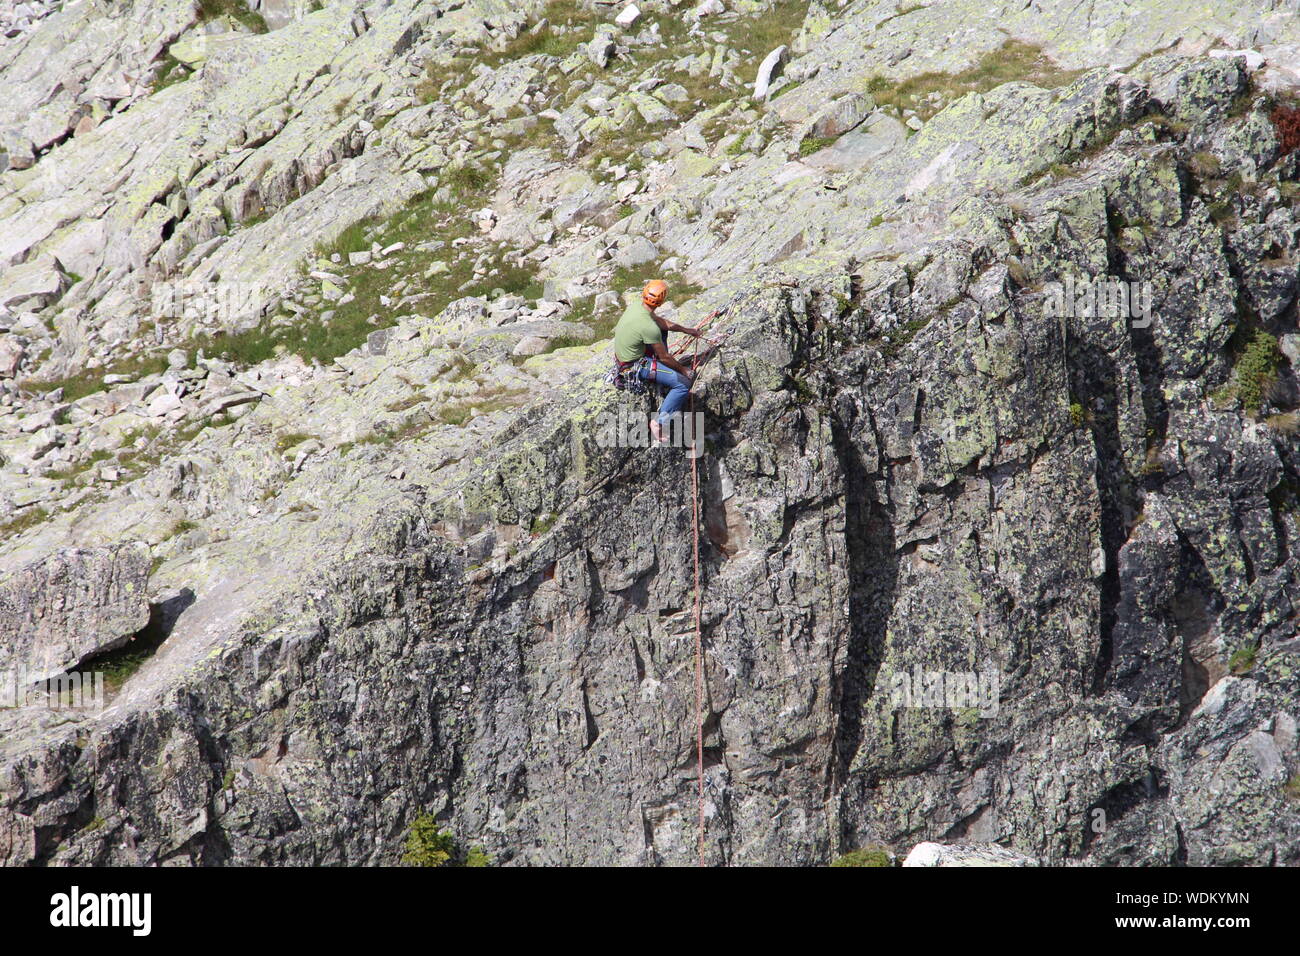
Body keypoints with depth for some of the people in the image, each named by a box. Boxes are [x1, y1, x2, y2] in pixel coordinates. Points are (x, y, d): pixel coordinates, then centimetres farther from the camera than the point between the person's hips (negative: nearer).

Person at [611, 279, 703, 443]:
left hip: (622, 355, 9)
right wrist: (684, 370, -1)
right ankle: (661, 422, -5)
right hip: (635, 367, -9)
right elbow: (664, 357, -18)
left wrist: (687, 330, 19)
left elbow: (661, 322, 12)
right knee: (684, 383, -11)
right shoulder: (649, 328, -32)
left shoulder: (634, 306, -8)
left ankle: (664, 381, 34)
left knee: (662, 330, 28)